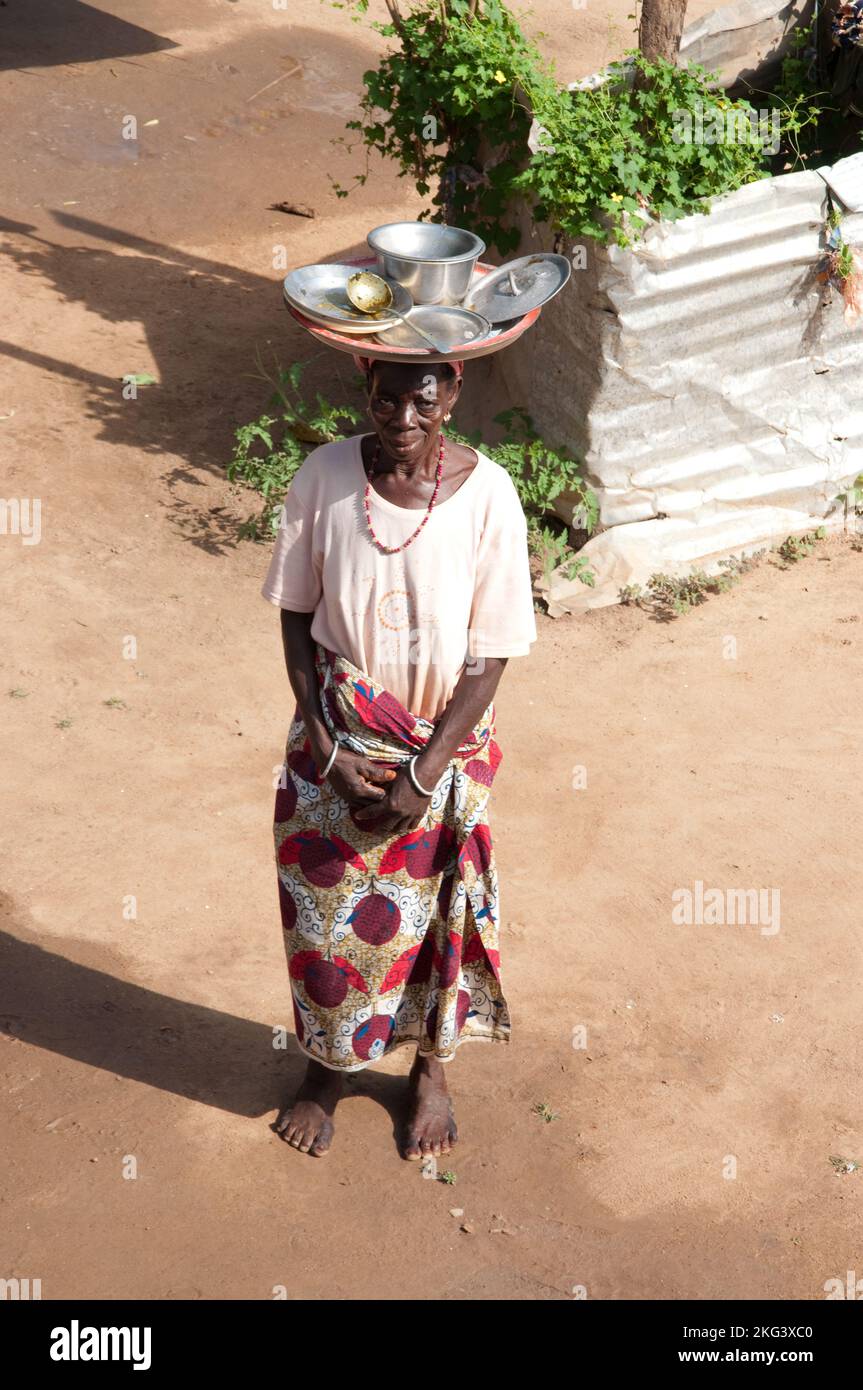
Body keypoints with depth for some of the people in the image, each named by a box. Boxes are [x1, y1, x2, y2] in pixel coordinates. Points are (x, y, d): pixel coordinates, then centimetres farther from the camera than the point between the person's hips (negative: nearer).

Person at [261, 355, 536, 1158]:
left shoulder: (486, 494, -18)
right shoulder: (325, 475, -14)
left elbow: (490, 651, -13)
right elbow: (296, 613, -5)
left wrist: (425, 773, -16)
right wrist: (326, 747, -11)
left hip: (442, 742, -1)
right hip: (337, 736, 1)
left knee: (432, 909, 16)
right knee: (325, 907, 16)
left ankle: (430, 1067, 43)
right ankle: (327, 1066, 43)